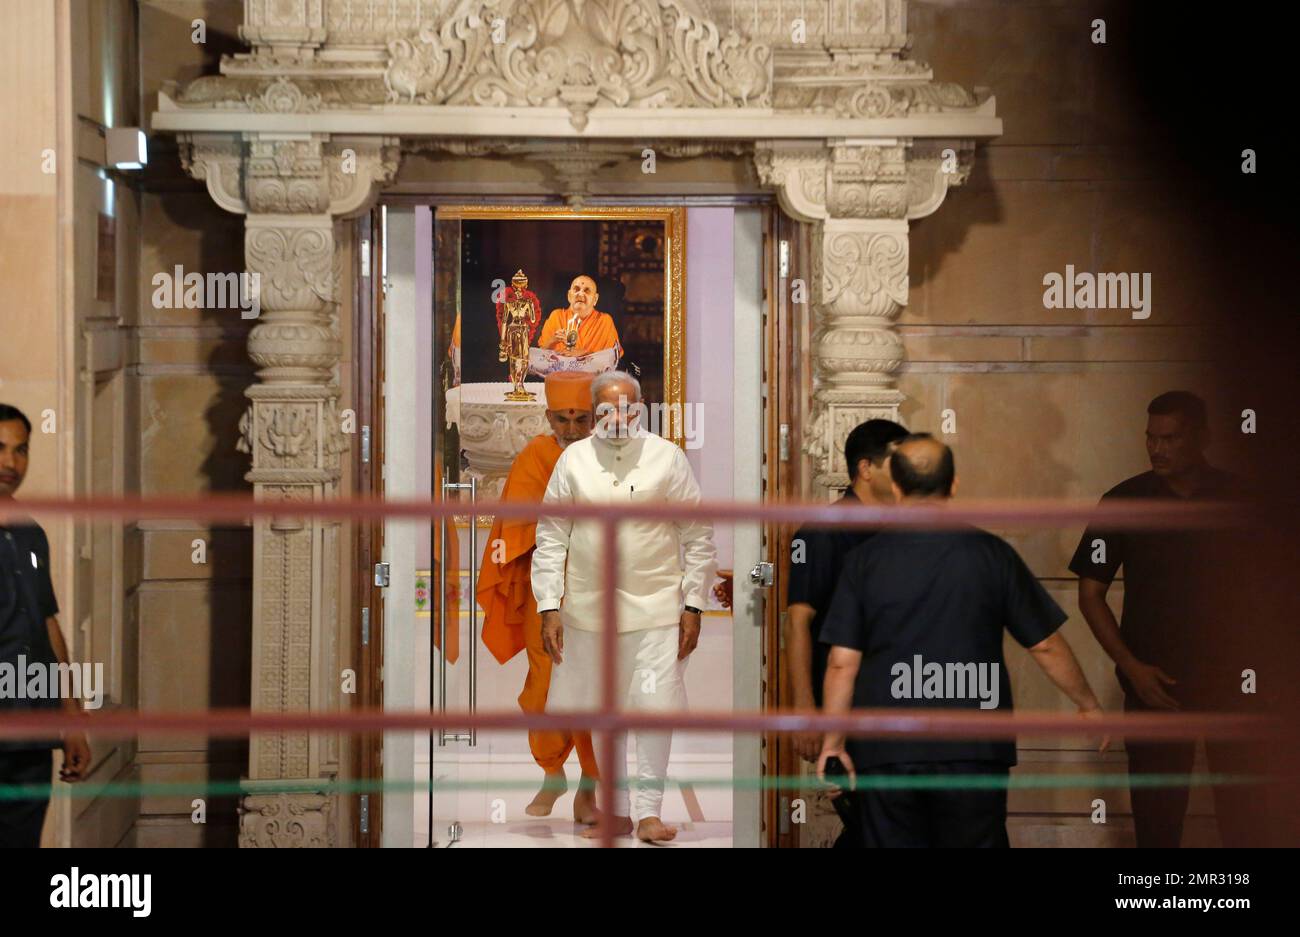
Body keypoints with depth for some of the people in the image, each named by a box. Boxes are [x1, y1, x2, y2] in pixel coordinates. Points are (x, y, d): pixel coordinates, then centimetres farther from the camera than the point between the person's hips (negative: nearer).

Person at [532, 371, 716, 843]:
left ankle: (648, 812, 2)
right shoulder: (574, 459, 2)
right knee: (604, 711, 10)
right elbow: (550, 537, 4)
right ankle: (618, 812, 21)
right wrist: (549, 606, -2)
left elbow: (698, 536, 1)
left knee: (655, 707, -7)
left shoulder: (667, 458, -2)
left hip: (655, 607, -2)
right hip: (589, 606, 2)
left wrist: (693, 606, -3)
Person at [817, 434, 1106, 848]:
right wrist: (1088, 705, 17)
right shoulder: (991, 553, -2)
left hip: (885, 752, 0)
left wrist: (833, 740, 5)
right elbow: (1045, 645, 3)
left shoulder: (865, 560, -2)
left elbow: (842, 662, -5)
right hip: (972, 751, 0)